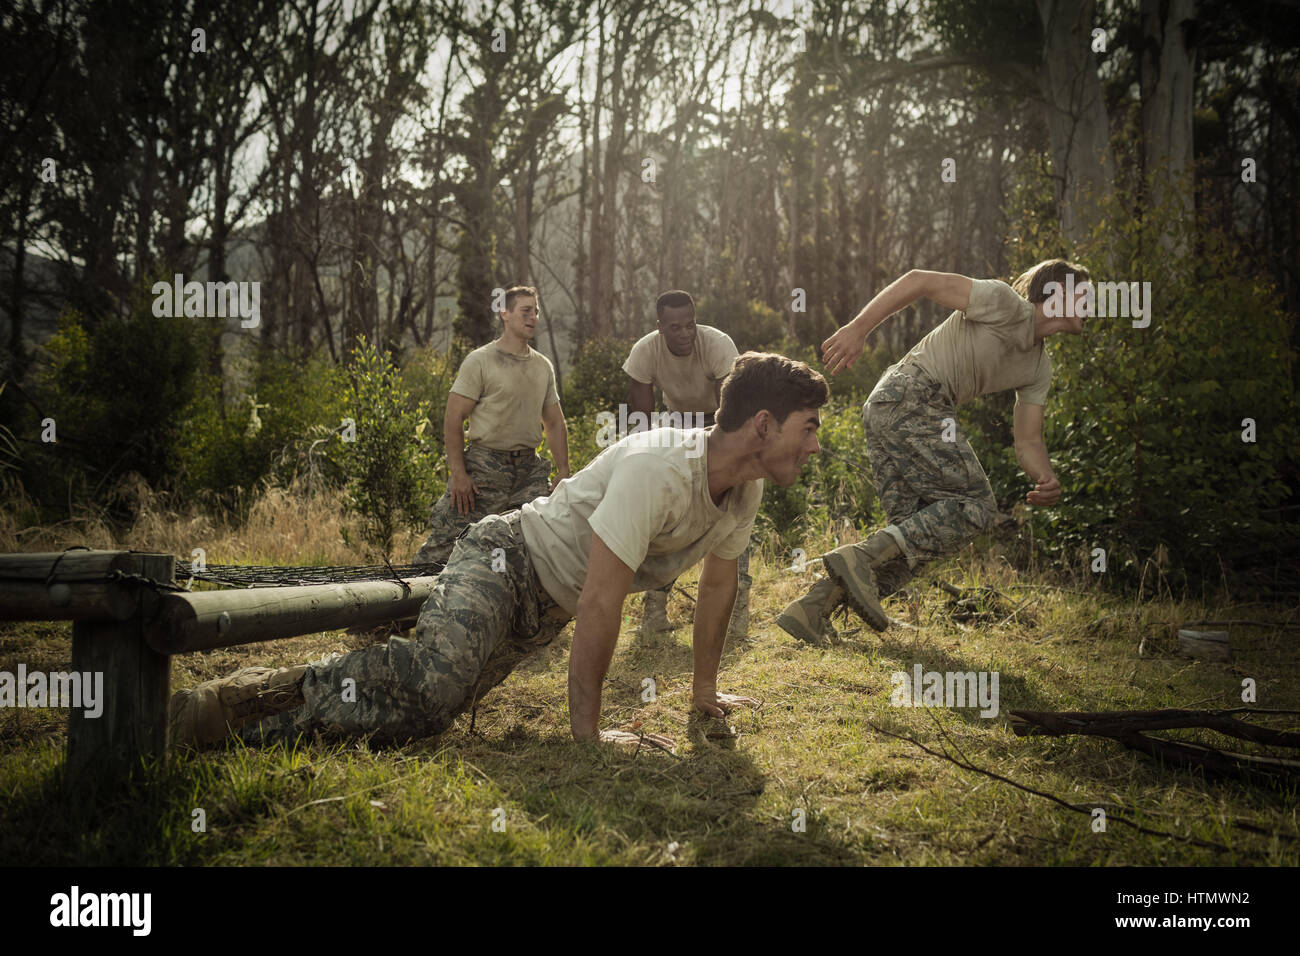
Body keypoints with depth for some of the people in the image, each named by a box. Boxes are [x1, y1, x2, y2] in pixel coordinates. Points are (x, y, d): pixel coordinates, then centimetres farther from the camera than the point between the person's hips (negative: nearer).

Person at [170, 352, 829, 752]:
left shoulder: (746, 487, 0)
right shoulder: (658, 469, -29)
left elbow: (718, 582, 16)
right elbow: (600, 600, -30)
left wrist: (704, 690, 21)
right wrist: (586, 730, -25)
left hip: (545, 609, 9)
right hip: (508, 559, -9)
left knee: (424, 712, 1)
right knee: (434, 681, -35)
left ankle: (249, 723, 11)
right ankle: (252, 696, -21)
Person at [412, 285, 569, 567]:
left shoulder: (543, 366, 15)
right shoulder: (480, 361, -3)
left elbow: (555, 423, 20)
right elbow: (453, 419, -6)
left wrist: (564, 471, 9)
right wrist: (458, 473, -13)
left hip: (529, 467, 5)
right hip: (485, 466, -5)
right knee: (448, 539, -7)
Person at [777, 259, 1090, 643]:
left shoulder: (1039, 369, 22)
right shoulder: (1005, 304, -3)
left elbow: (1028, 441, 18)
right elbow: (920, 280, -8)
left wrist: (1047, 479, -4)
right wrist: (857, 329, -16)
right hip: (911, 398, -10)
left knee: (914, 534, 4)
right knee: (974, 505, -12)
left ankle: (812, 608, -2)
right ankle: (861, 557, -21)